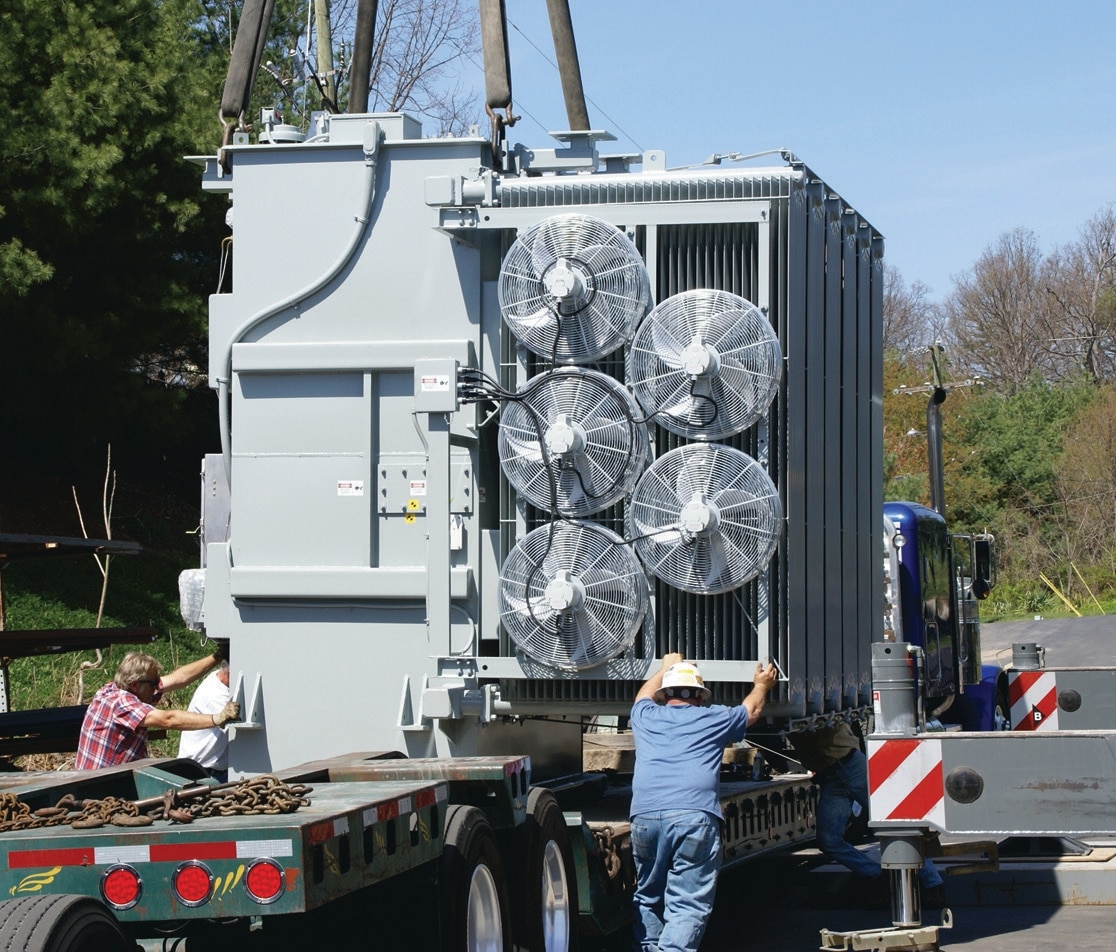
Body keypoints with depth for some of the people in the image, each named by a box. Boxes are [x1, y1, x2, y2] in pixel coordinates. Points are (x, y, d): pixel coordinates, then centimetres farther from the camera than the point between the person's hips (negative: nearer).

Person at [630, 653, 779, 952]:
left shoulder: (647, 717, 21)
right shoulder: (712, 719, 17)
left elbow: (644, 694, 48)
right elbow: (751, 711, 39)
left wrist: (666, 668, 66)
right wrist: (762, 685, 59)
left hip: (644, 817, 3)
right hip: (694, 818, -3)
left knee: (647, 899, 17)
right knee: (687, 907, -8)